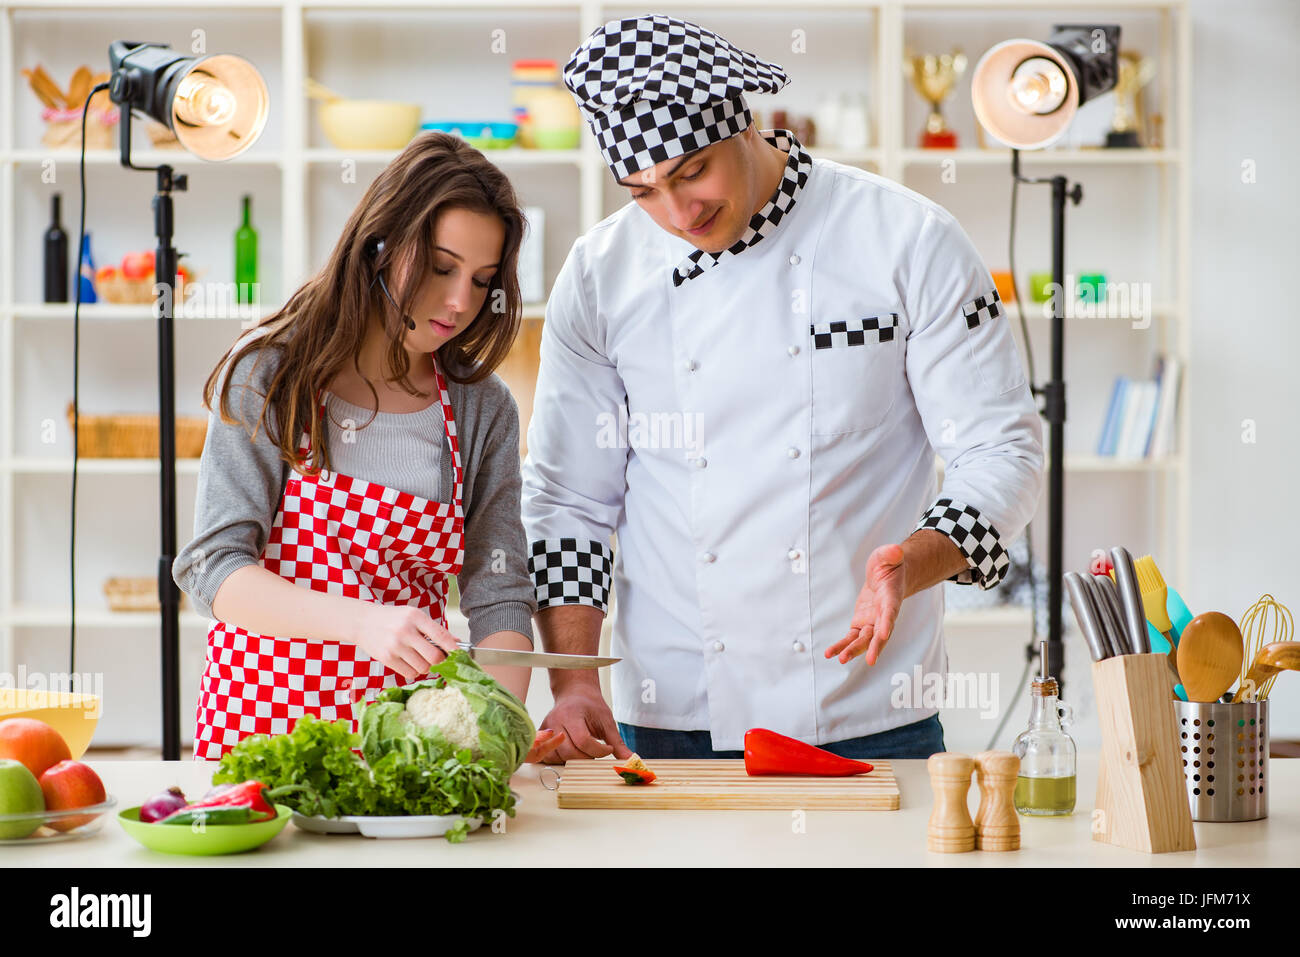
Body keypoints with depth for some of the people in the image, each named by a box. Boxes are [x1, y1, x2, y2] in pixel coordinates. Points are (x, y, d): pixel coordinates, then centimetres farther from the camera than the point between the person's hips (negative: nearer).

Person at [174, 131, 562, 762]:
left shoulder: (483, 410, 7)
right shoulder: (271, 376, -2)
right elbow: (212, 568, -9)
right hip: (263, 709, -2)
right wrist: (363, 621, -24)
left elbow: (496, 594, 4)